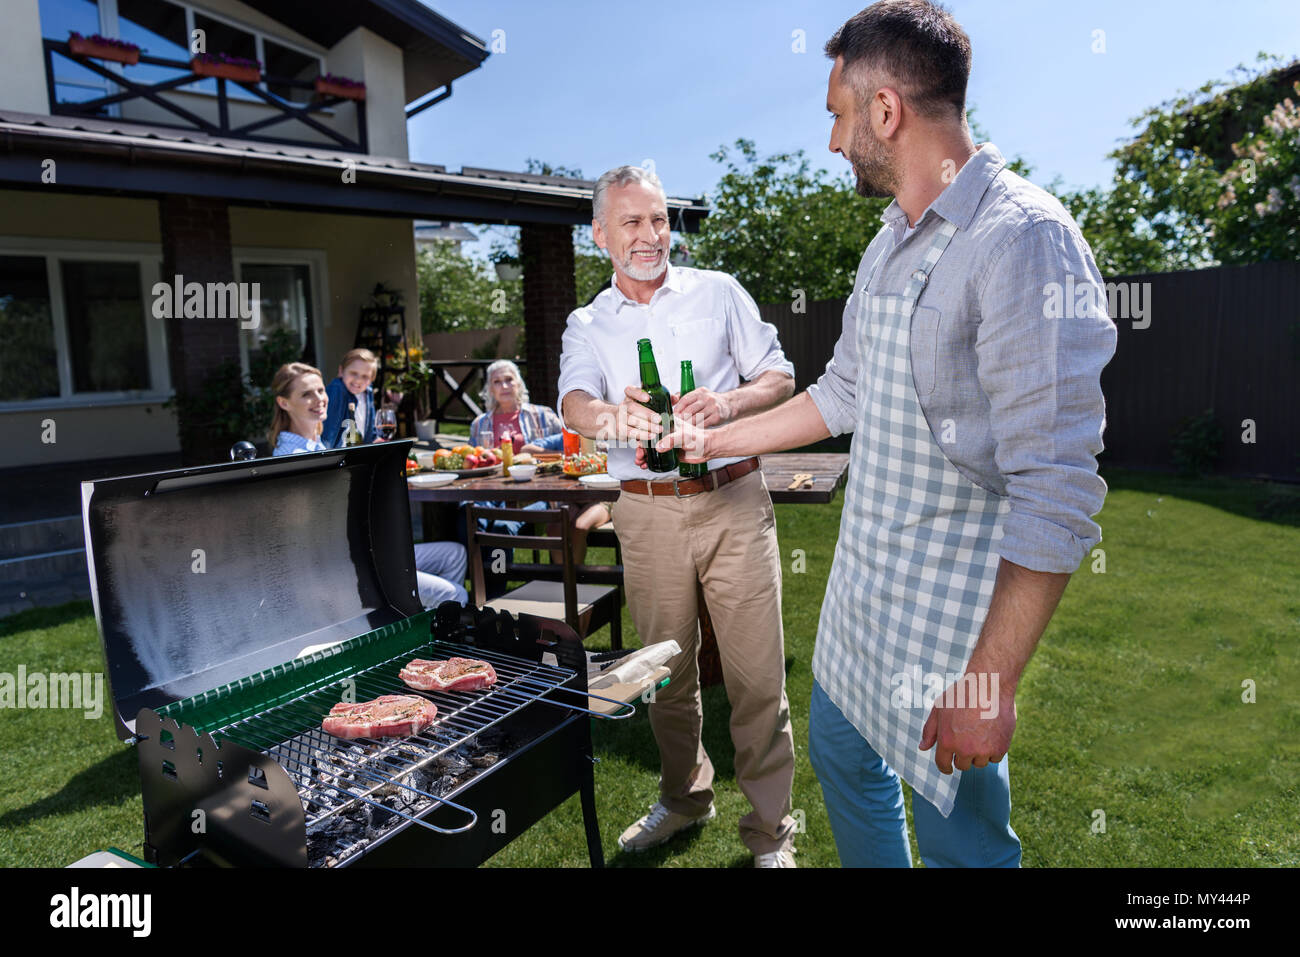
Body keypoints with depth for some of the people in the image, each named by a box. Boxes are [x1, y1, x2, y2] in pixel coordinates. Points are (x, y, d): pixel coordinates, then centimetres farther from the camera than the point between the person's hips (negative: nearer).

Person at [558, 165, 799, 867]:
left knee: (756, 671, -1)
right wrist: (609, 416, -34)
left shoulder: (718, 293, 7)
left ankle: (770, 828, 16)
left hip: (733, 500, -1)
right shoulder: (587, 325, 10)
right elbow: (574, 403, -9)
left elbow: (780, 375, 7)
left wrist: (733, 401, -16)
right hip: (647, 513, 2)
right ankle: (685, 797, 35)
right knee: (666, 668, 13)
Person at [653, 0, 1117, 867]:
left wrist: (989, 680, -25)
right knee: (841, 754, 23)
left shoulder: (1025, 240, -21)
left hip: (954, 614, -8)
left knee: (956, 835, 8)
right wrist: (714, 441, 22)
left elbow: (1057, 492, -25)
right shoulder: (889, 245, 9)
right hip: (861, 585, 9)